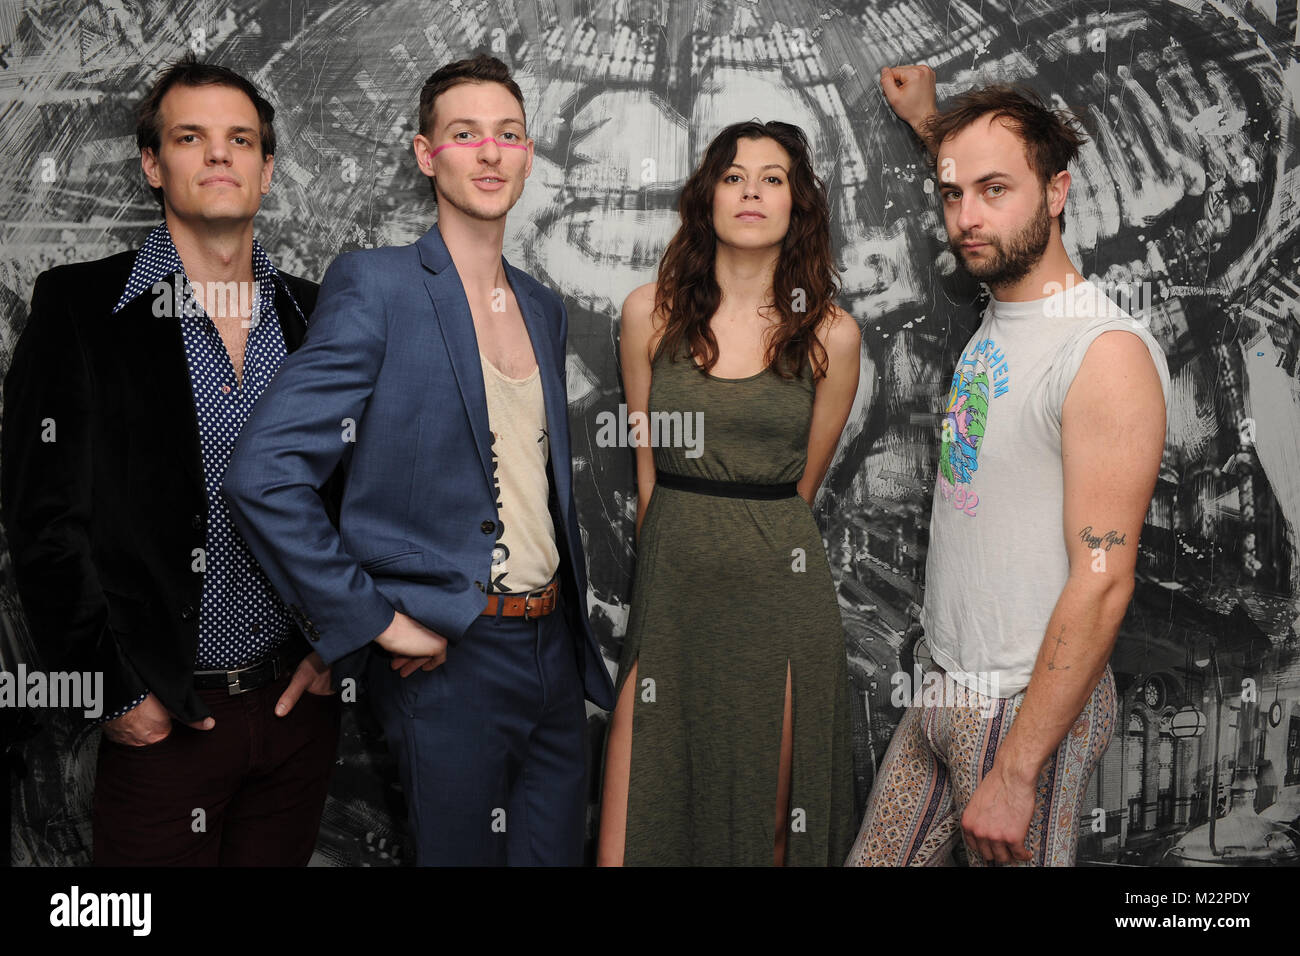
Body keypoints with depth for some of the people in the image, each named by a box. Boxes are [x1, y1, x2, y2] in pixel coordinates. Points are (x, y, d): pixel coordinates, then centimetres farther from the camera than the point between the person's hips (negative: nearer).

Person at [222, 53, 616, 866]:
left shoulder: (545, 307, 11)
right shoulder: (375, 285, -10)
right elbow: (263, 473, -18)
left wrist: (573, 622, 12)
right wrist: (373, 619, -16)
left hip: (555, 647, 7)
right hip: (447, 655, -6)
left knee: (558, 849, 16)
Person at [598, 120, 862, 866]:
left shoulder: (831, 333, 0)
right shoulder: (651, 312, 4)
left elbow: (801, 484, 10)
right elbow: (646, 467, 10)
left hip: (780, 592, 0)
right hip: (670, 585, 1)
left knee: (768, 829, 9)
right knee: (630, 835, 1)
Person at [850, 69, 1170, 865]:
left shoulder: (1109, 353, -19)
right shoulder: (1001, 314, 5)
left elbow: (1101, 583, -23)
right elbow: (1001, 244, 32)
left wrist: (1015, 771, -23)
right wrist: (930, 119, 40)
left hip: (1029, 705, -8)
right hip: (946, 686, 8)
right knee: (876, 861, 14)